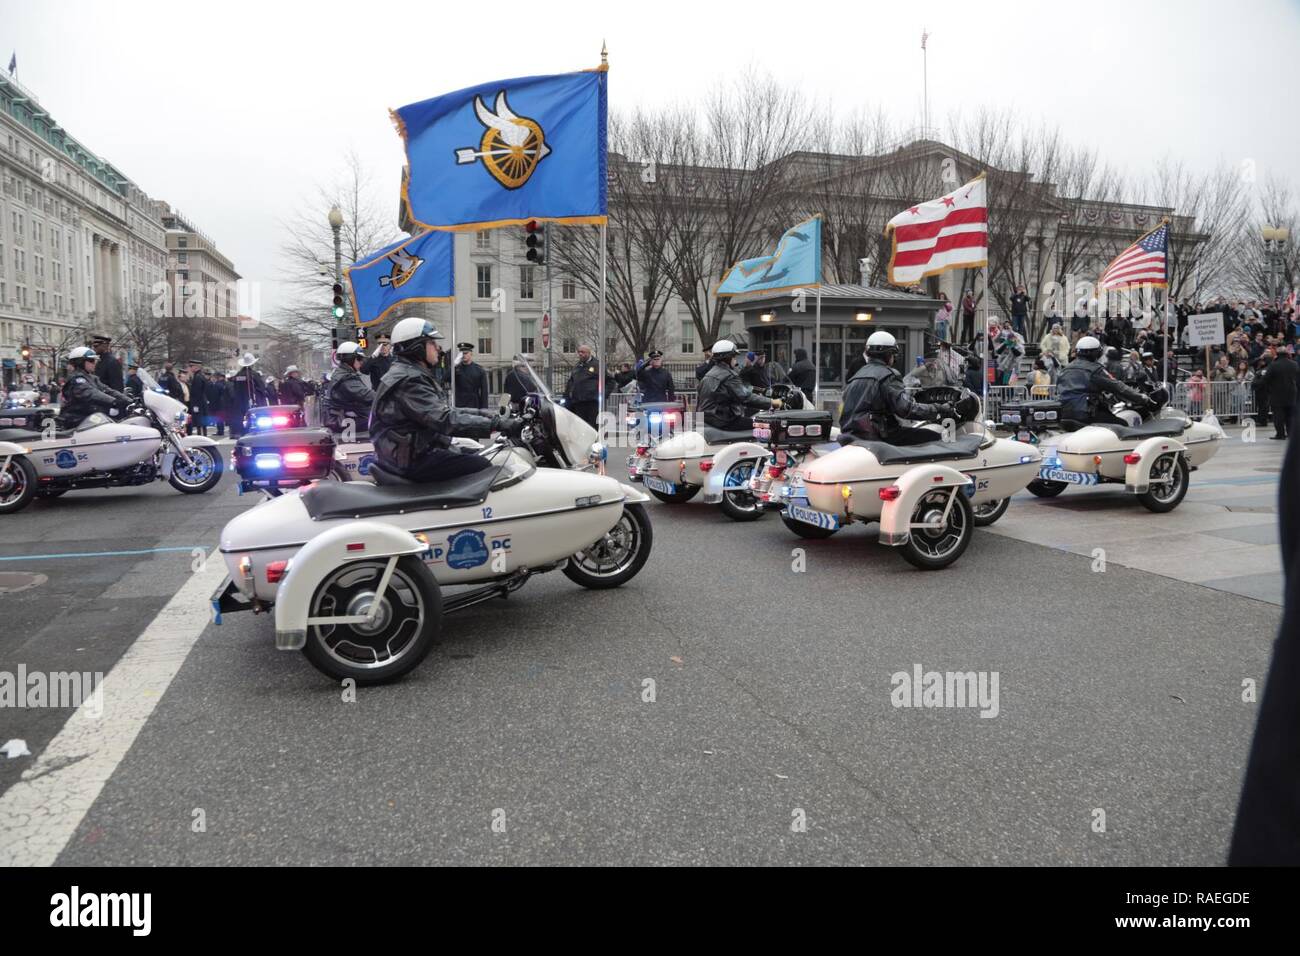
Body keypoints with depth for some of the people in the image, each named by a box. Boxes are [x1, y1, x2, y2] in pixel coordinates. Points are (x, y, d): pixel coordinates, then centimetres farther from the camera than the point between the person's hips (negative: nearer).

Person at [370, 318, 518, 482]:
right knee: (485, 468, -17)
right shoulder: (408, 380, -18)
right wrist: (499, 424, -29)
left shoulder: (414, 375, 17)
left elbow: (444, 411, 18)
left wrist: (484, 414, 8)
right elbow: (446, 420, -28)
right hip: (412, 460, -11)